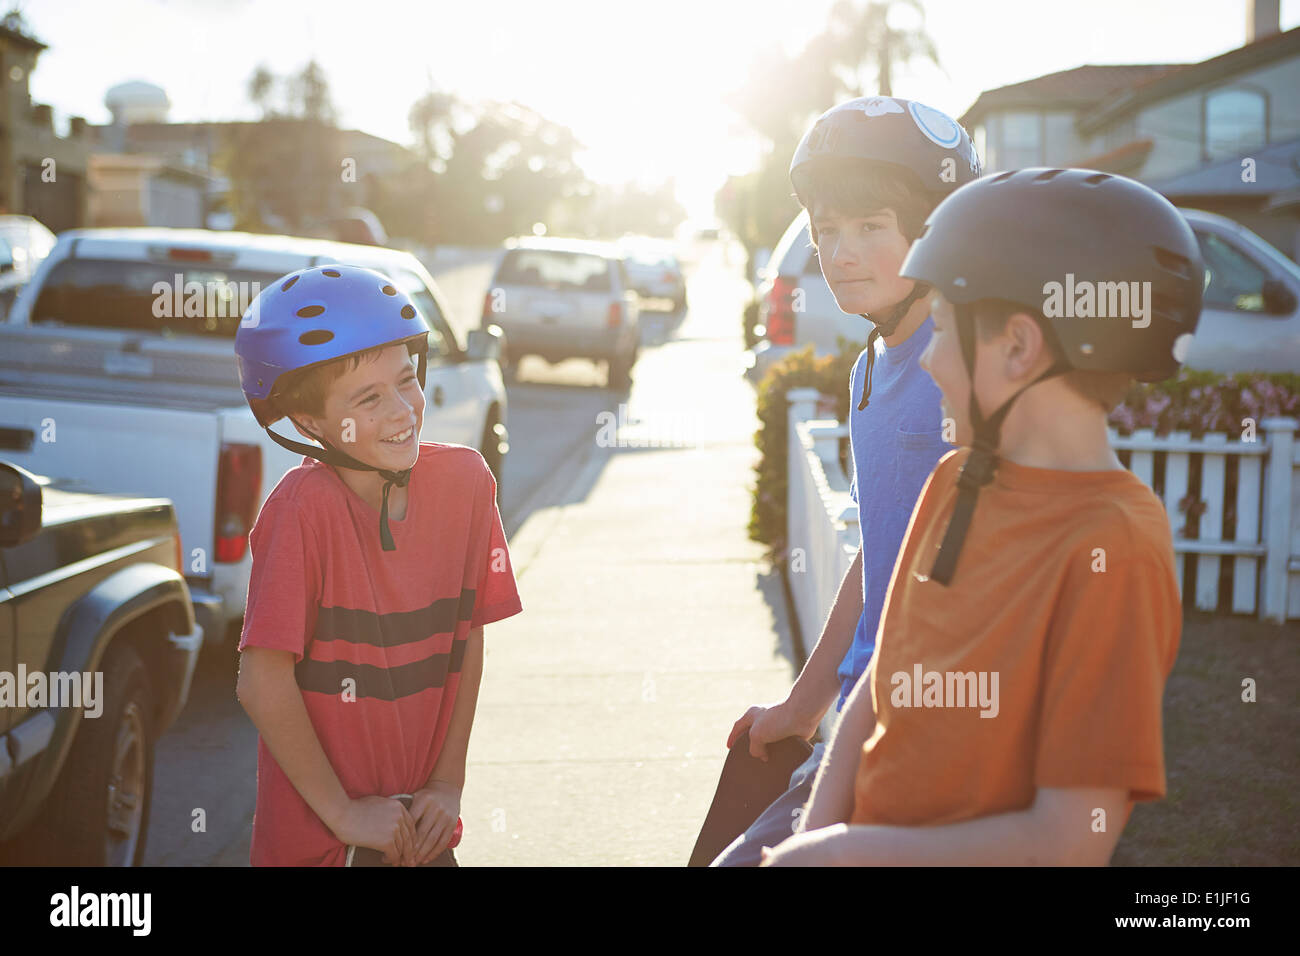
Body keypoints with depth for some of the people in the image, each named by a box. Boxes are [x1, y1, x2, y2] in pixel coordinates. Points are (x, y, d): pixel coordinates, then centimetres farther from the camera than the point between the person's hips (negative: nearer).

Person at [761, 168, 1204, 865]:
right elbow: (881, 687, 8)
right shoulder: (955, 481, 4)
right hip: (867, 836, 6)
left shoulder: (1113, 549, -19)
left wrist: (842, 851, -14)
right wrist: (814, 833, -6)